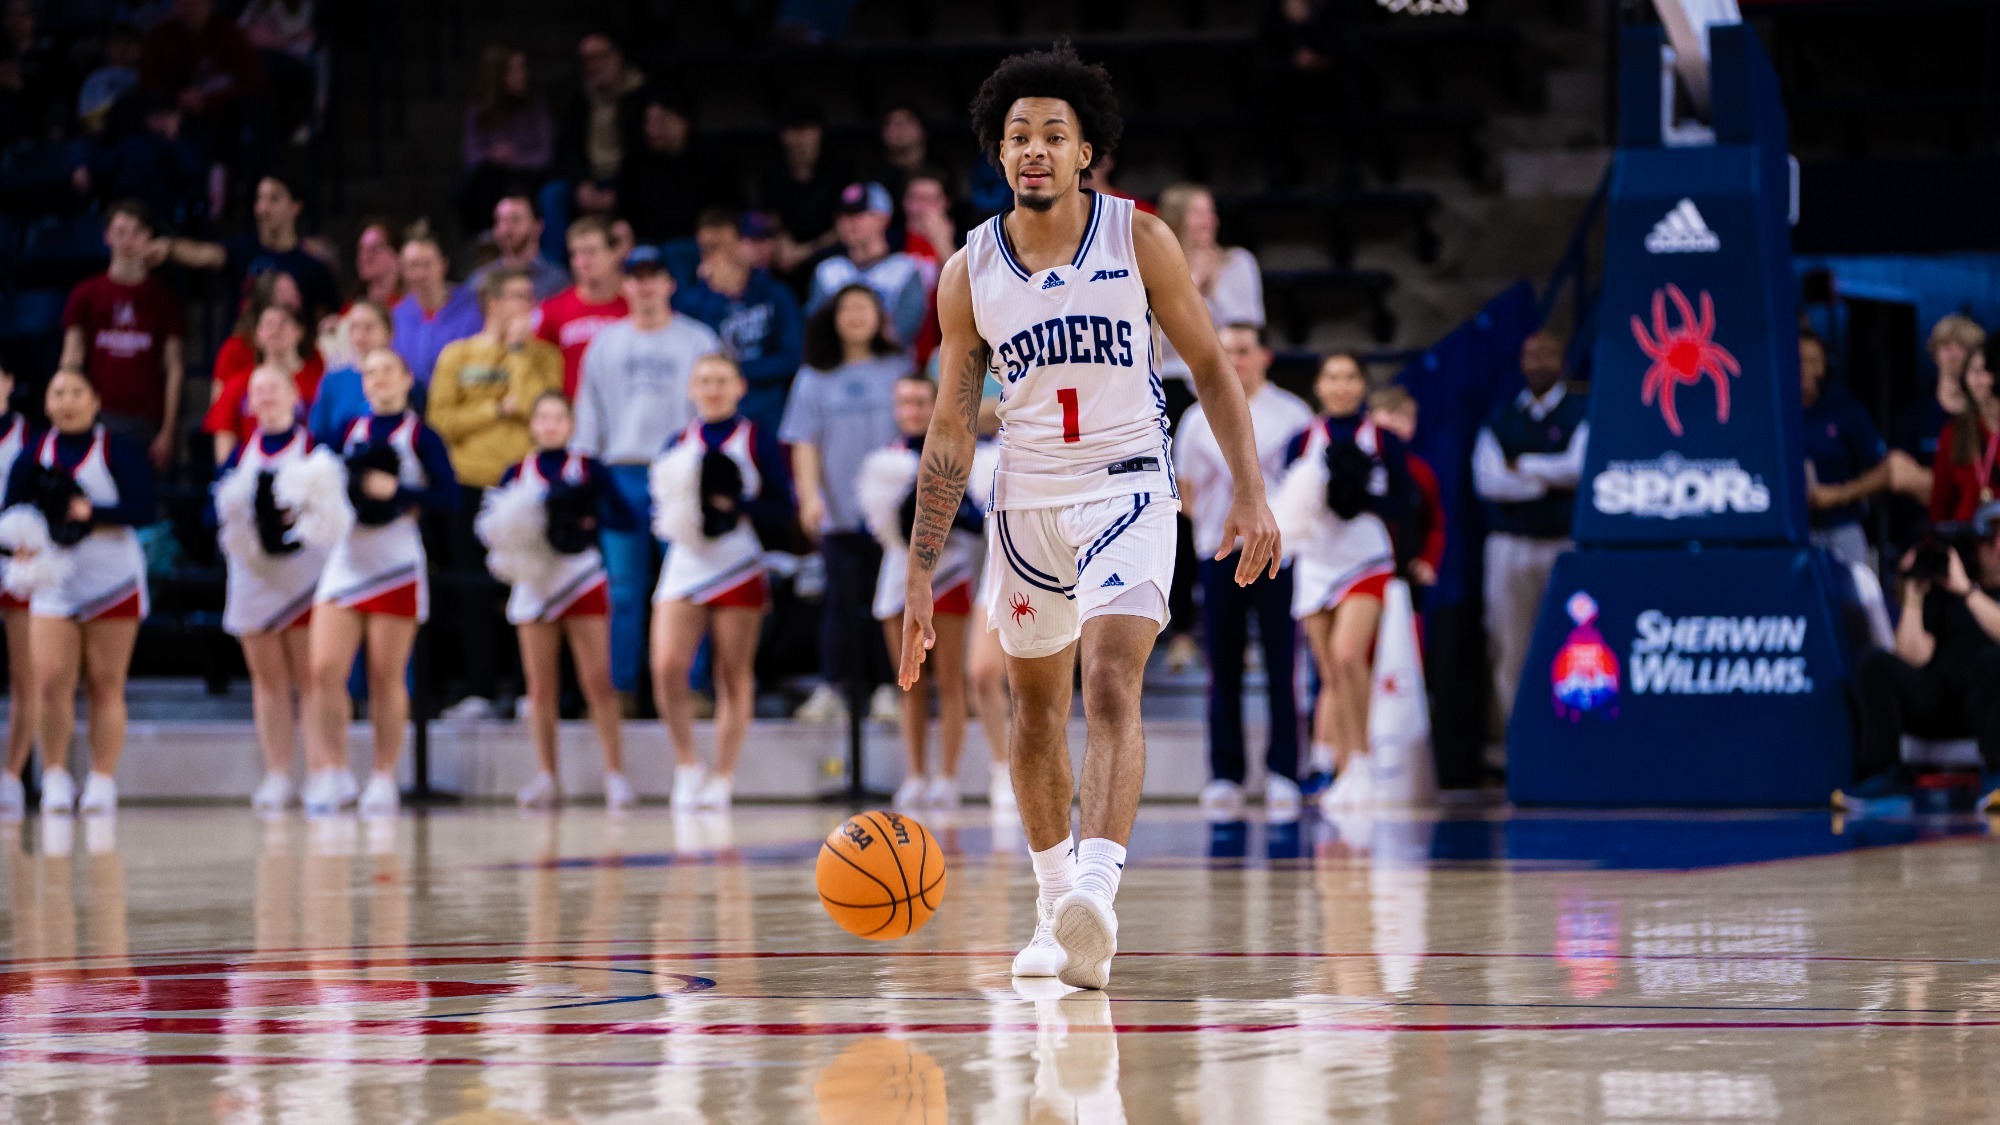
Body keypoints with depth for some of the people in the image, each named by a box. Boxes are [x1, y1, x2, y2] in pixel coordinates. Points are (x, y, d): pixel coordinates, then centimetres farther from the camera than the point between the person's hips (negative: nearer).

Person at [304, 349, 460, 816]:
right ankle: (334, 772, 3)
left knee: (386, 676, 0)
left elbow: (449, 498, -8)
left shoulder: (419, 435, -1)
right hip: (345, 561, 4)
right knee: (323, 669, -7)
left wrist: (397, 491, -17)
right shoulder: (349, 432, 11)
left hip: (397, 565, -4)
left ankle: (384, 778, 8)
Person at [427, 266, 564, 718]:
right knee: (474, 591, 2)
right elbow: (440, 419, 0)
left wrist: (519, 350, -7)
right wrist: (499, 410, -5)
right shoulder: (457, 356, 9)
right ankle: (479, 690, 7)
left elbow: (538, 408, -12)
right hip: (474, 483, 1)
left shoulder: (543, 355, 6)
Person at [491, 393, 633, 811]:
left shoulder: (587, 470, 2)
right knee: (541, 686, 4)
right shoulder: (517, 474, 6)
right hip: (534, 584, 2)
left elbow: (627, 518, -5)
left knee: (597, 682, -7)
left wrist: (592, 518, -22)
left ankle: (615, 773, -4)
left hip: (582, 581, -2)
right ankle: (546, 776, 11)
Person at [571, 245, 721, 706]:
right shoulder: (606, 343, 15)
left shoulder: (697, 340, 7)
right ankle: (620, 686, 3)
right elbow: (589, 411, 15)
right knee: (622, 589, 0)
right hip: (621, 473, 2)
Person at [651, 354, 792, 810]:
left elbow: (783, 508, -3)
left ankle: (722, 778, 8)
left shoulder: (757, 440, 1)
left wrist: (736, 506, -17)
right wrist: (672, 510, -8)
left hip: (737, 568, -2)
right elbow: (660, 500, 14)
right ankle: (686, 765, 3)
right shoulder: (680, 443, 10)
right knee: (667, 667, -12)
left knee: (733, 676, 0)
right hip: (685, 565, 2)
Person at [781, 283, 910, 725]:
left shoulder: (898, 369, 8)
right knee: (842, 599, -4)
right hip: (839, 509, 0)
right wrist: (810, 497, -6)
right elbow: (805, 444, 6)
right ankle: (834, 688, -3)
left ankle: (887, 688, 2)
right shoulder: (815, 379, 9)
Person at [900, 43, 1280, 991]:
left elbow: (1210, 367, 0)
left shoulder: (1137, 239, -7)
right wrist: (919, 577, 2)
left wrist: (1250, 493, -9)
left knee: (1111, 684, -23)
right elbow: (951, 429, 5)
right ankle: (1055, 906, 31)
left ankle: (1097, 891, -36)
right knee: (1037, 710, 14)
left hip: (1127, 487, -4)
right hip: (1027, 501, 4)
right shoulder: (969, 274, -1)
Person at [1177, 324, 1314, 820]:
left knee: (1282, 668, -5)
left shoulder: (1293, 416, 4)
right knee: (1223, 670, 2)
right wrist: (1215, 524, 3)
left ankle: (1283, 775, -2)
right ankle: (1224, 776, 6)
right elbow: (1187, 489, 16)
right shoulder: (1199, 418, 11)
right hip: (1219, 555, 2)